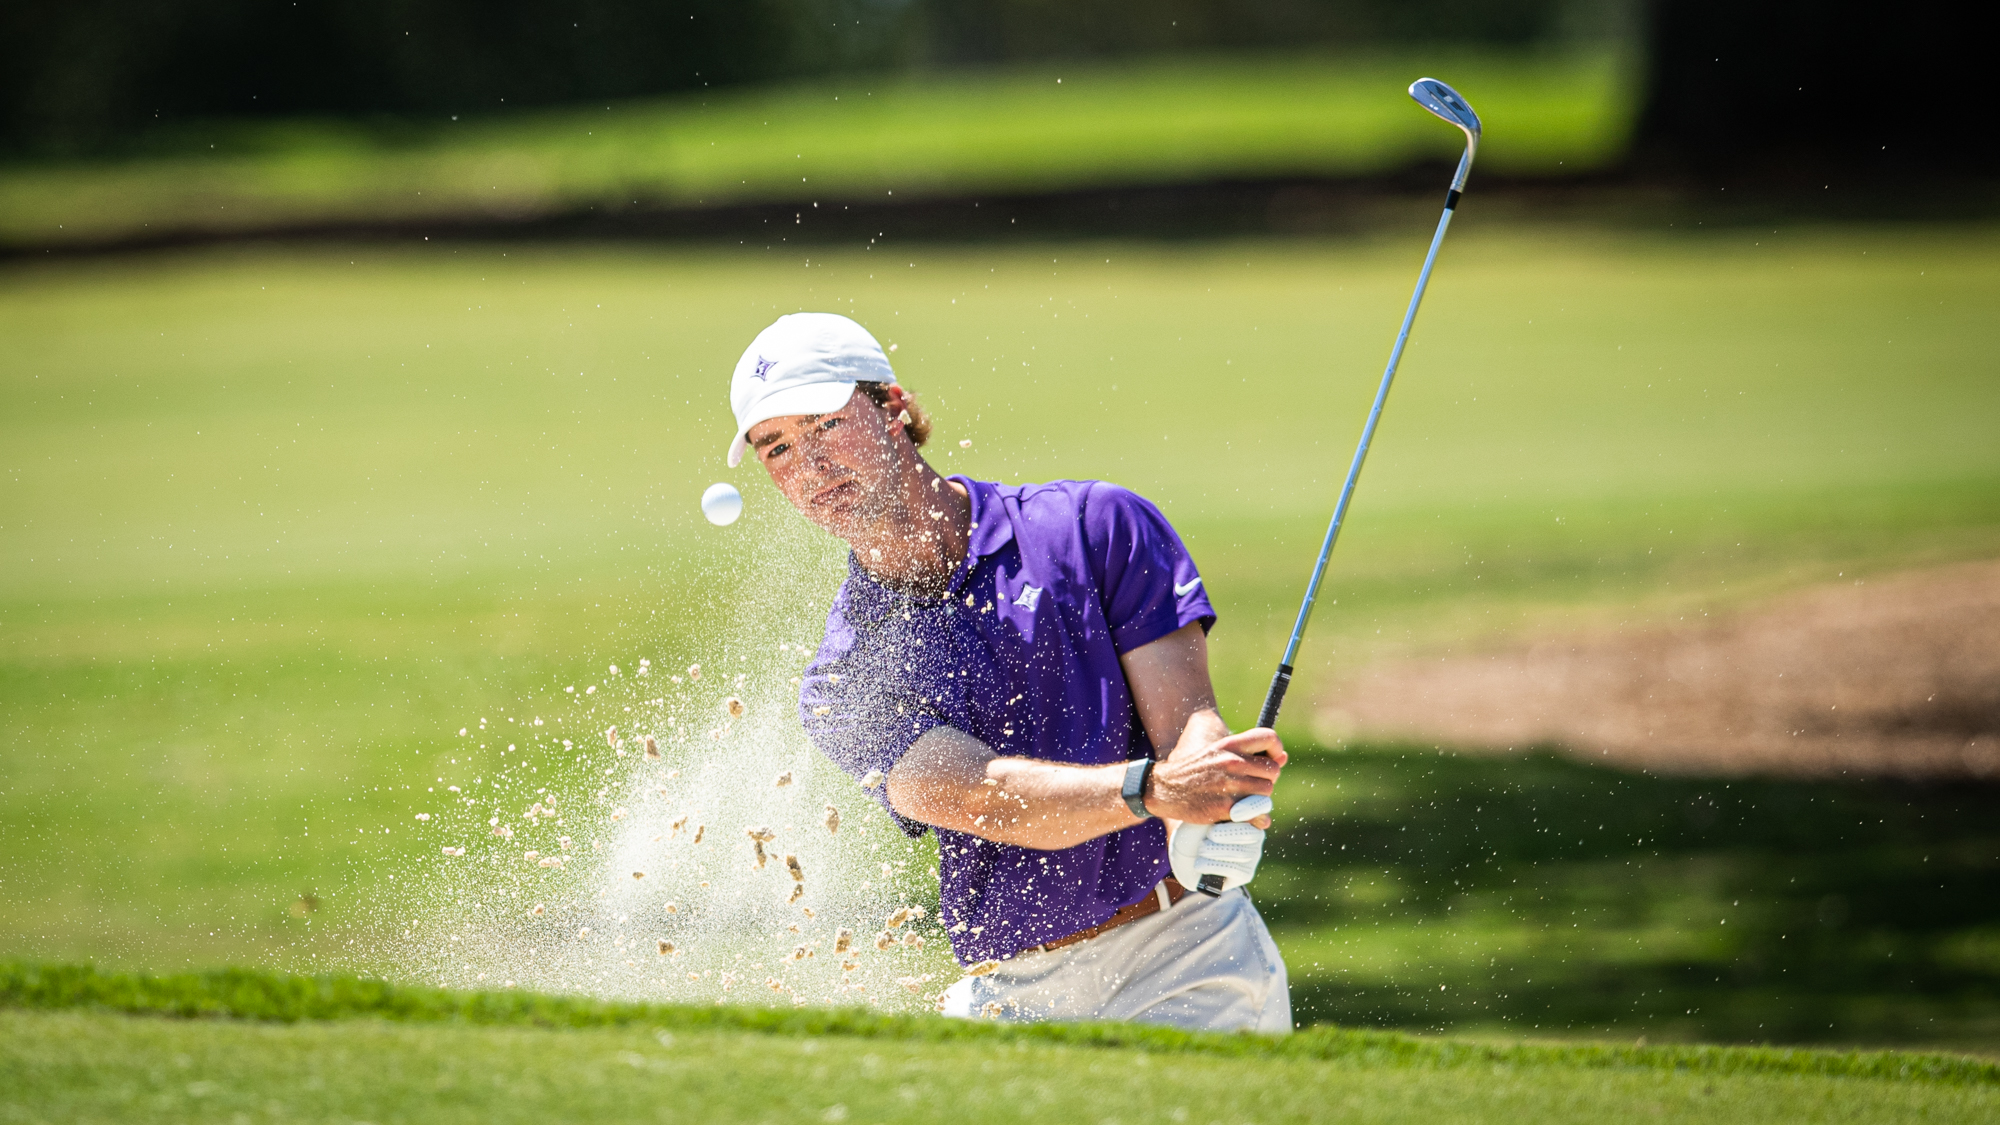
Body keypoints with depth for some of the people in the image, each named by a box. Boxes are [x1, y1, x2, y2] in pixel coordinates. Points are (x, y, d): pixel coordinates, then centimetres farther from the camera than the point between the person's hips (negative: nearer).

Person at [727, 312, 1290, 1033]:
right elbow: (978, 796, -13)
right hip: (1014, 995, 3)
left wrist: (1210, 822, -30)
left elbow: (1184, 717, -5)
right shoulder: (841, 688, 5)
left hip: (1187, 958, -3)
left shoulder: (1097, 527, 3)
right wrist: (1153, 786, -32)